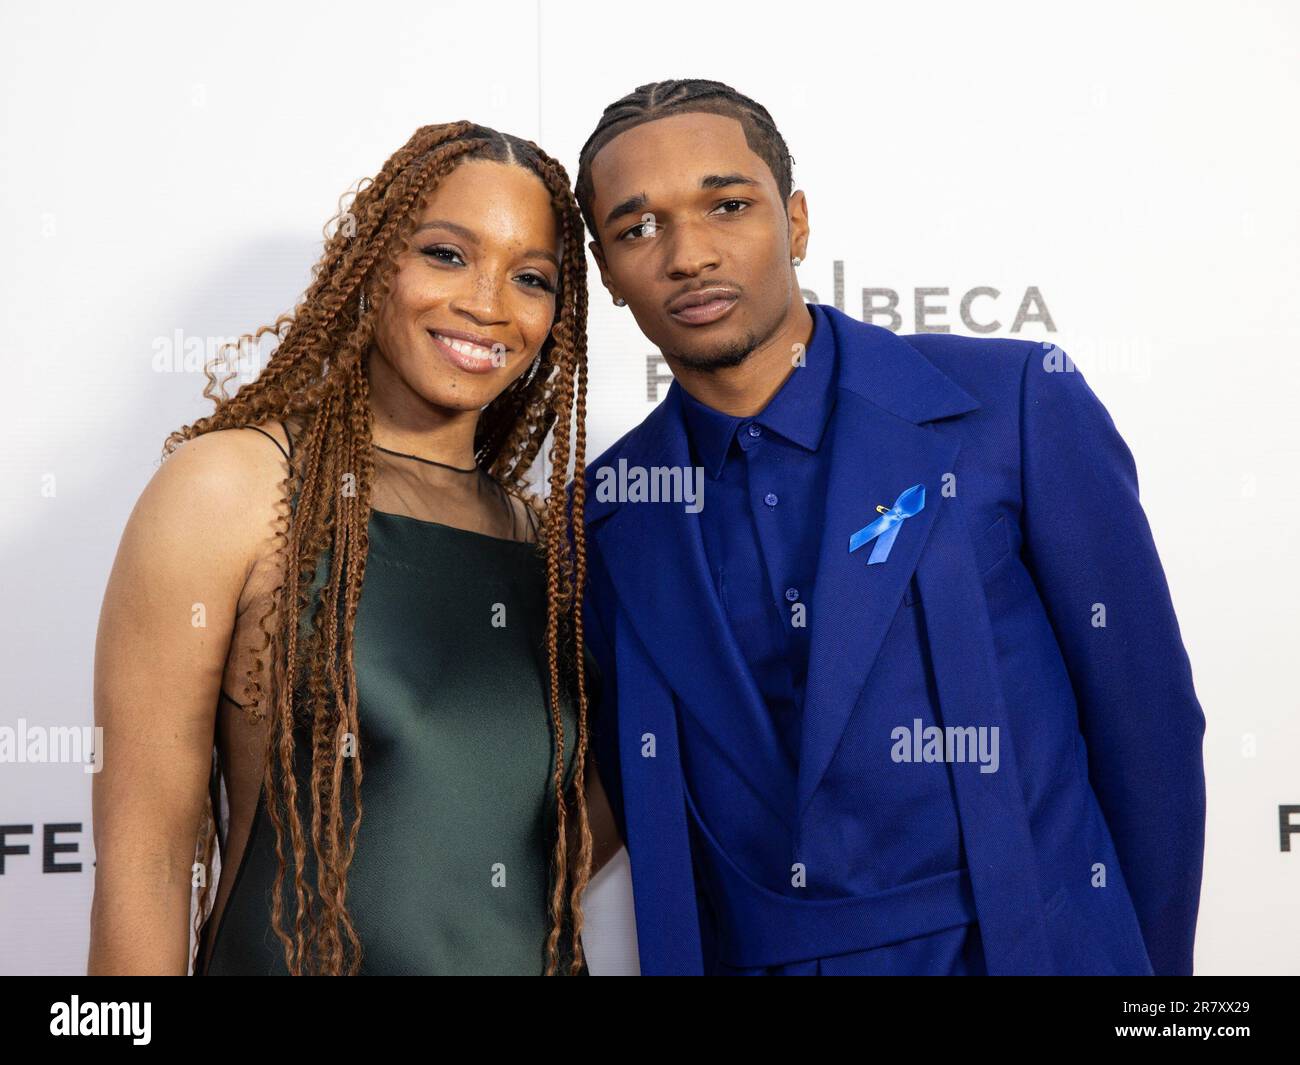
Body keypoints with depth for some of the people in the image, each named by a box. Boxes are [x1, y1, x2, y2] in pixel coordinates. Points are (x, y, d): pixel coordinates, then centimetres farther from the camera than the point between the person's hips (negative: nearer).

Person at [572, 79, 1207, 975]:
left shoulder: (1016, 405, -11)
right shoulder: (609, 511, -1)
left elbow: (1146, 727, -7)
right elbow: (637, 797, 7)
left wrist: (1159, 961, -4)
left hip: (1022, 944, -2)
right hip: (740, 953, 3)